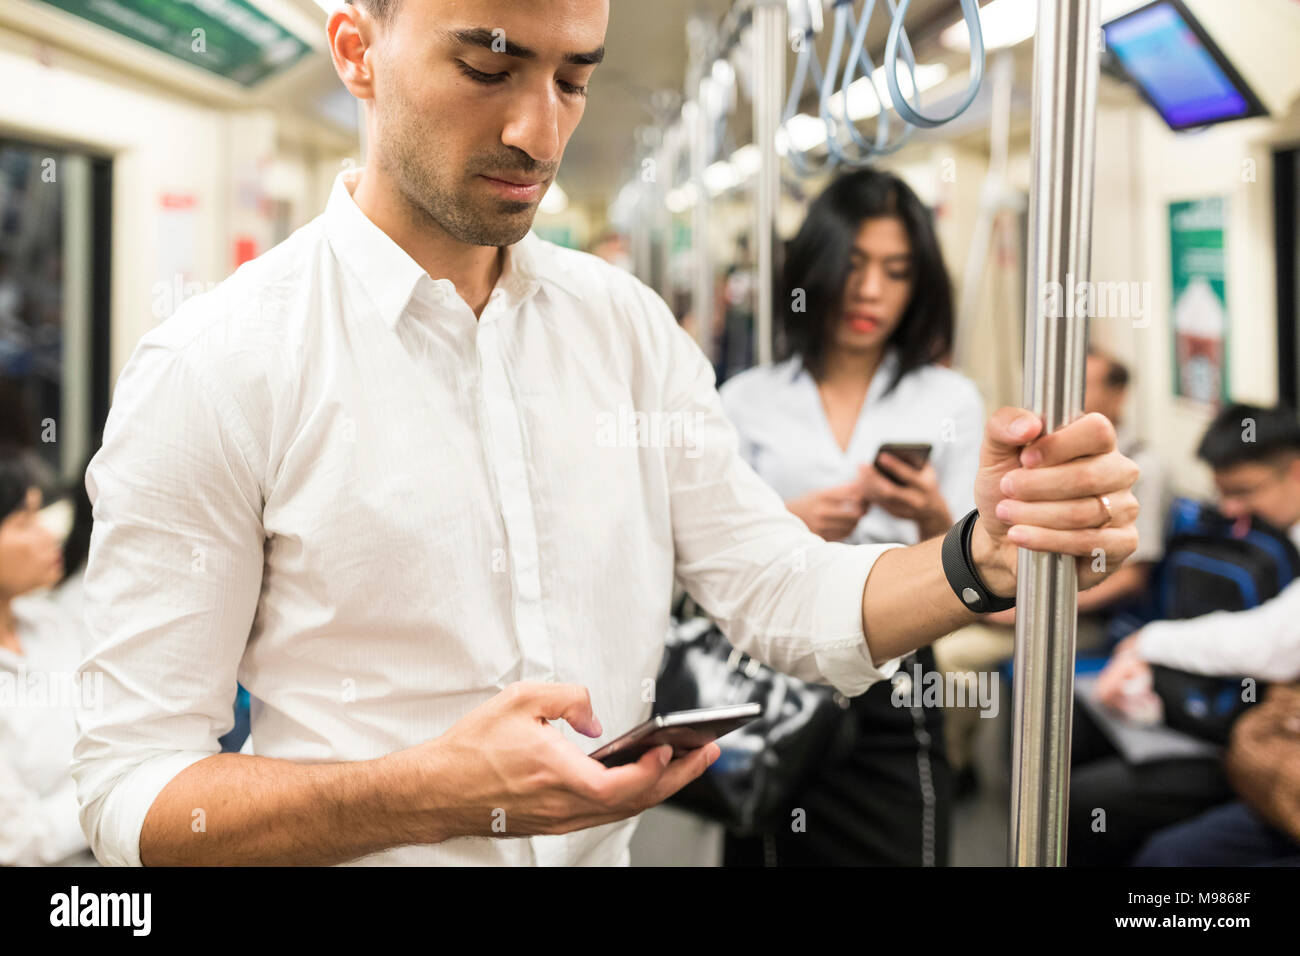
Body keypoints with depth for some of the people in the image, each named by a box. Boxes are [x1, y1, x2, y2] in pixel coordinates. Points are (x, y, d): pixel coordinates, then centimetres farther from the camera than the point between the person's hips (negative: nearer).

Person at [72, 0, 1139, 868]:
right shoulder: (212, 367, -14)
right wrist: (434, 795, -29)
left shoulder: (630, 324, 2)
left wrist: (985, 556, -19)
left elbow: (793, 598, 0)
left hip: (610, 845, 5)